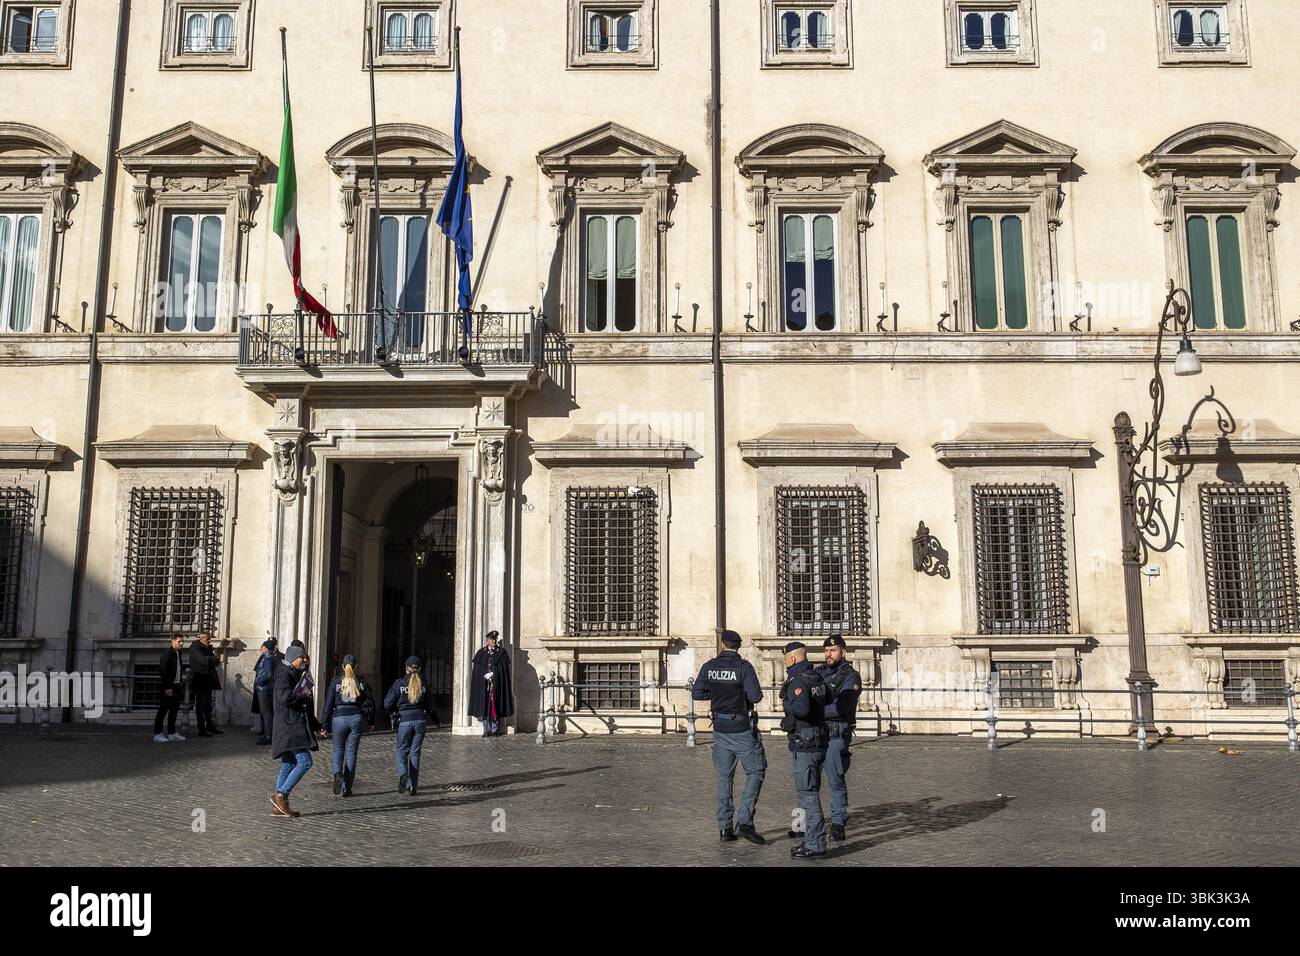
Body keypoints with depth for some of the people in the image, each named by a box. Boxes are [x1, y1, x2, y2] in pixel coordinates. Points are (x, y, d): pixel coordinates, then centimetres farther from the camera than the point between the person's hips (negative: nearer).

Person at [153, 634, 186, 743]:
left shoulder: (178, 653, 14)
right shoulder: (167, 653, -13)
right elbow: (163, 671, -18)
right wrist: (167, 688, -20)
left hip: (176, 686, 9)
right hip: (167, 687, -9)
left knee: (174, 710, 11)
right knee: (163, 710, -5)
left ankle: (172, 733, 17)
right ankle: (157, 734, -1)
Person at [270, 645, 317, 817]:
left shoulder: (294, 674, 20)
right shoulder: (284, 675, -11)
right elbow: (285, 697, -26)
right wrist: (304, 697, -11)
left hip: (295, 724, 11)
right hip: (289, 725, -11)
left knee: (288, 765, 11)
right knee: (305, 761, -14)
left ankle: (278, 806, 13)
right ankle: (280, 795, -10)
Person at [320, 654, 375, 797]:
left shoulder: (335, 682, -2)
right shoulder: (361, 682, 2)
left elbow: (328, 705, -3)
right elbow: (370, 703, 5)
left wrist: (324, 725, 3)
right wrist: (371, 721, 17)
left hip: (339, 718, -1)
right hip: (356, 718, 1)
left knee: (338, 750, 14)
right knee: (351, 752, 8)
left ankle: (338, 774, -15)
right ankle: (347, 788, 10)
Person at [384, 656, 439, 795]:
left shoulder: (399, 683, -5)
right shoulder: (423, 686, 3)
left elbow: (387, 704, -7)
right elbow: (431, 706, 7)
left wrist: (394, 711, 15)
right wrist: (436, 721, 23)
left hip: (404, 721, -2)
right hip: (420, 721, 2)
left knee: (402, 751, 11)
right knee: (415, 753, 10)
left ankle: (403, 775, -17)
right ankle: (413, 786, 9)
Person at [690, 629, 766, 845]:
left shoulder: (709, 666, -1)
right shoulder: (743, 667, -14)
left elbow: (696, 693, 4)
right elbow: (756, 696, -19)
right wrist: (743, 692, 2)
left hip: (720, 728, 5)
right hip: (742, 729, -5)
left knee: (724, 777, 12)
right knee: (755, 773, 6)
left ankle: (725, 827, 12)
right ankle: (745, 821, -6)